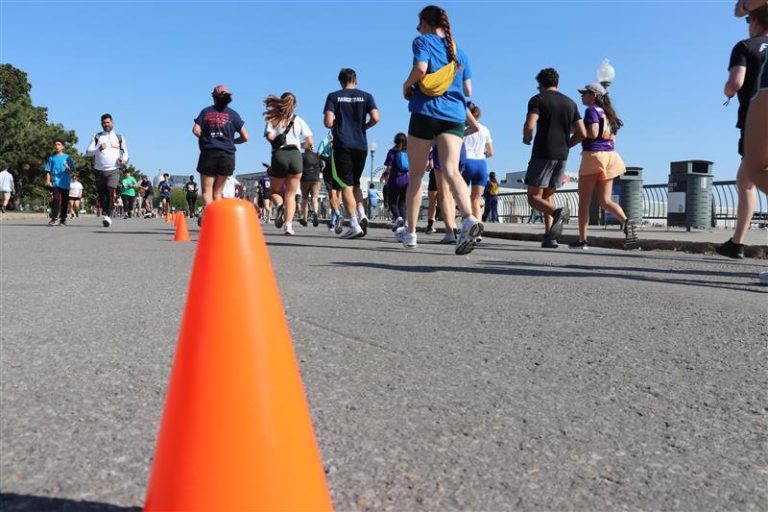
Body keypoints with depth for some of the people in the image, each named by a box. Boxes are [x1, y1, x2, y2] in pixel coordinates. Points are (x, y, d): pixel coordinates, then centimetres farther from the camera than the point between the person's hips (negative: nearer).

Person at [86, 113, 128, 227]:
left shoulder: (119, 137, 11)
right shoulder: (96, 137, 8)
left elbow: (125, 152, 17)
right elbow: (88, 152, 2)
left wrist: (124, 159, -7)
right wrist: (98, 149, -17)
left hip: (114, 170, -2)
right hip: (99, 170, 2)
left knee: (110, 192, -18)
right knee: (101, 193, 7)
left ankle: (108, 216, -18)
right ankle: (105, 213, 27)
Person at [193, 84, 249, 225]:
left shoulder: (206, 111, 6)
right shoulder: (233, 114, 5)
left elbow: (196, 130, -5)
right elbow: (245, 137, 1)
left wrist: (206, 139, 12)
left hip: (208, 154, -1)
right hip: (227, 156, 1)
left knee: (207, 191, 2)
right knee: (217, 192, 12)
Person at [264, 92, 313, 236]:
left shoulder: (273, 120, 10)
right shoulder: (299, 120, 12)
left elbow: (269, 136, -6)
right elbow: (310, 143, 4)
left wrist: (278, 141, 15)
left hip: (278, 155, -1)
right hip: (295, 155, 1)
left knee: (276, 191, 17)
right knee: (291, 194, 5)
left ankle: (280, 206, -16)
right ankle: (289, 225, -10)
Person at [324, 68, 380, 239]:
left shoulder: (333, 96, 4)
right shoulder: (366, 96, 8)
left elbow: (328, 122, -7)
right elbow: (375, 118, -5)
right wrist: (363, 127, 13)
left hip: (341, 145, -3)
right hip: (361, 145, 3)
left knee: (346, 185, -3)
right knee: (355, 183, 18)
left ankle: (354, 225, -11)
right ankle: (361, 213, -2)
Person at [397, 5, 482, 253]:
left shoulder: (422, 41, 5)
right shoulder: (459, 51, 21)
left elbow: (420, 68, -14)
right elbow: (468, 89, 18)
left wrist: (407, 85, 3)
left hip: (426, 111, -3)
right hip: (454, 115, 4)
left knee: (416, 173, 7)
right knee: (451, 170, -12)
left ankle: (410, 231, 14)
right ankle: (469, 219, -38)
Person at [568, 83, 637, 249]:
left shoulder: (591, 110, -6)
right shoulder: (607, 112, 18)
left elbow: (593, 133, -18)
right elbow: (612, 139, 17)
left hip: (593, 155, -8)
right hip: (609, 155, 8)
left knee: (584, 200, 0)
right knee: (605, 200, 6)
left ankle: (582, 240, 1)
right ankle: (626, 221, -20)